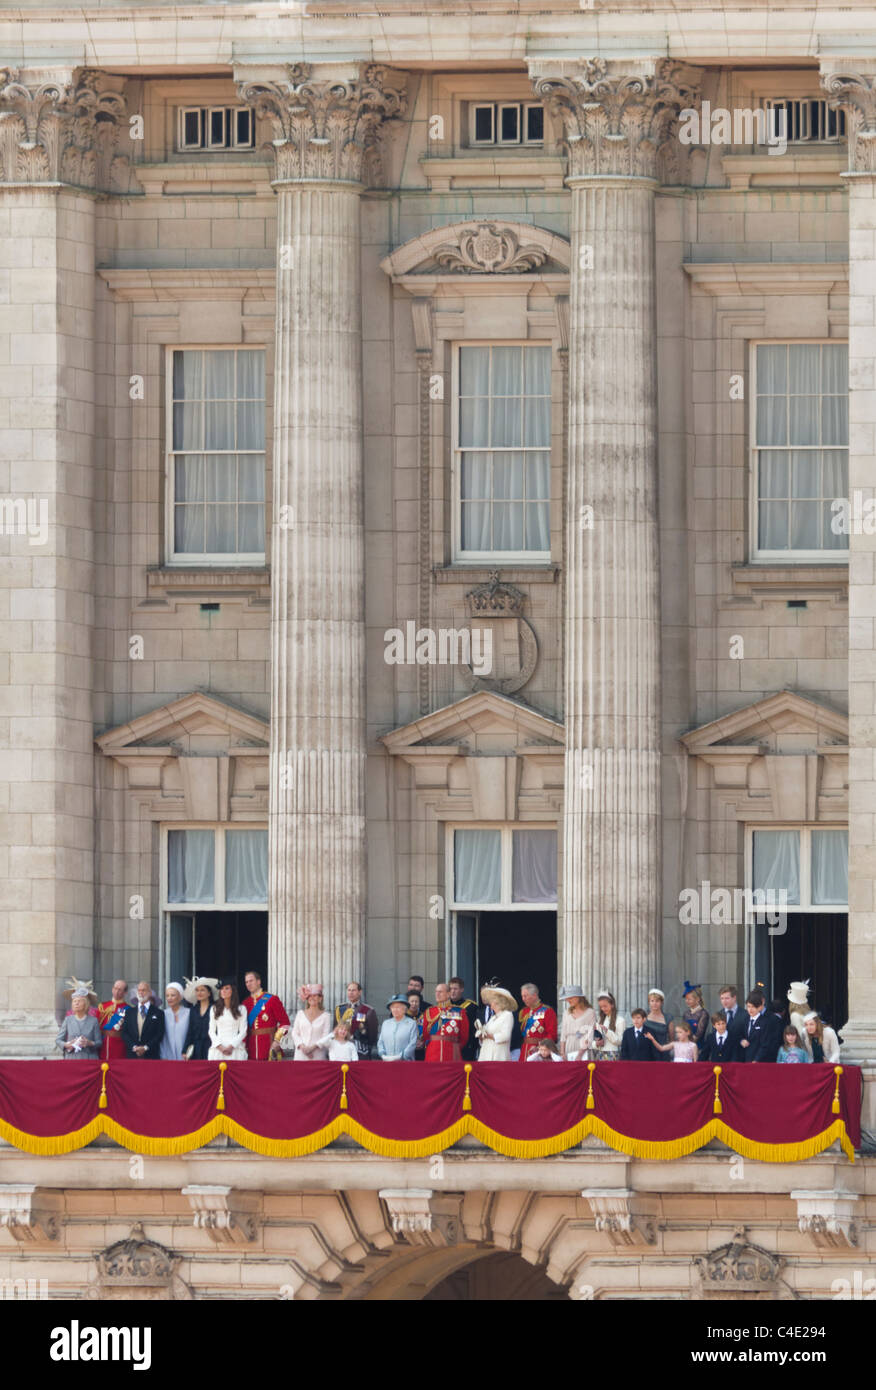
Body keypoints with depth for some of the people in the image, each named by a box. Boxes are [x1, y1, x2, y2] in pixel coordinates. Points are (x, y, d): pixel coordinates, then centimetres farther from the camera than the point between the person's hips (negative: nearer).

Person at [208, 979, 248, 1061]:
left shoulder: (241, 1009, 8)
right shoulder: (215, 1009, 14)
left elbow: (243, 1032, 3)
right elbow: (212, 1031, 11)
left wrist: (231, 1046, -9)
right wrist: (220, 1046, -5)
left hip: (235, 1048, -2)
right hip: (218, 1050, 2)